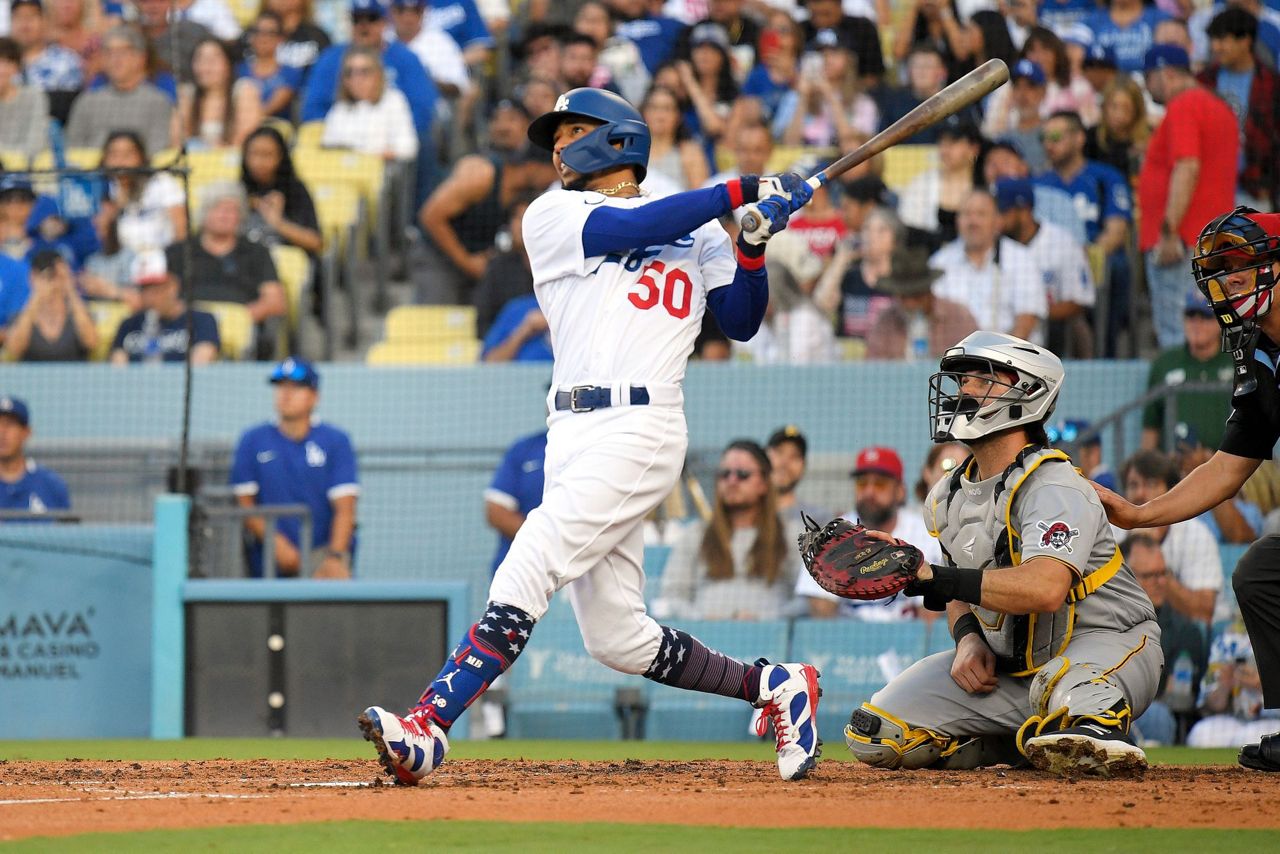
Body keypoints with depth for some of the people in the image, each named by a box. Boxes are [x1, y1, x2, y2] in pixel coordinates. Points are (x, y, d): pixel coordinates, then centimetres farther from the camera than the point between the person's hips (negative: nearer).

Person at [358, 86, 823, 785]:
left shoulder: (696, 230, 15)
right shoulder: (552, 216, 14)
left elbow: (741, 323, 12)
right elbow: (632, 228, -3)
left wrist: (753, 242, -3)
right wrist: (738, 192, -3)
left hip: (636, 432, -4)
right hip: (575, 437, 4)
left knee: (521, 583, -17)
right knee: (617, 638, 4)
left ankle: (427, 729, -23)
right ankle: (774, 687, 21)